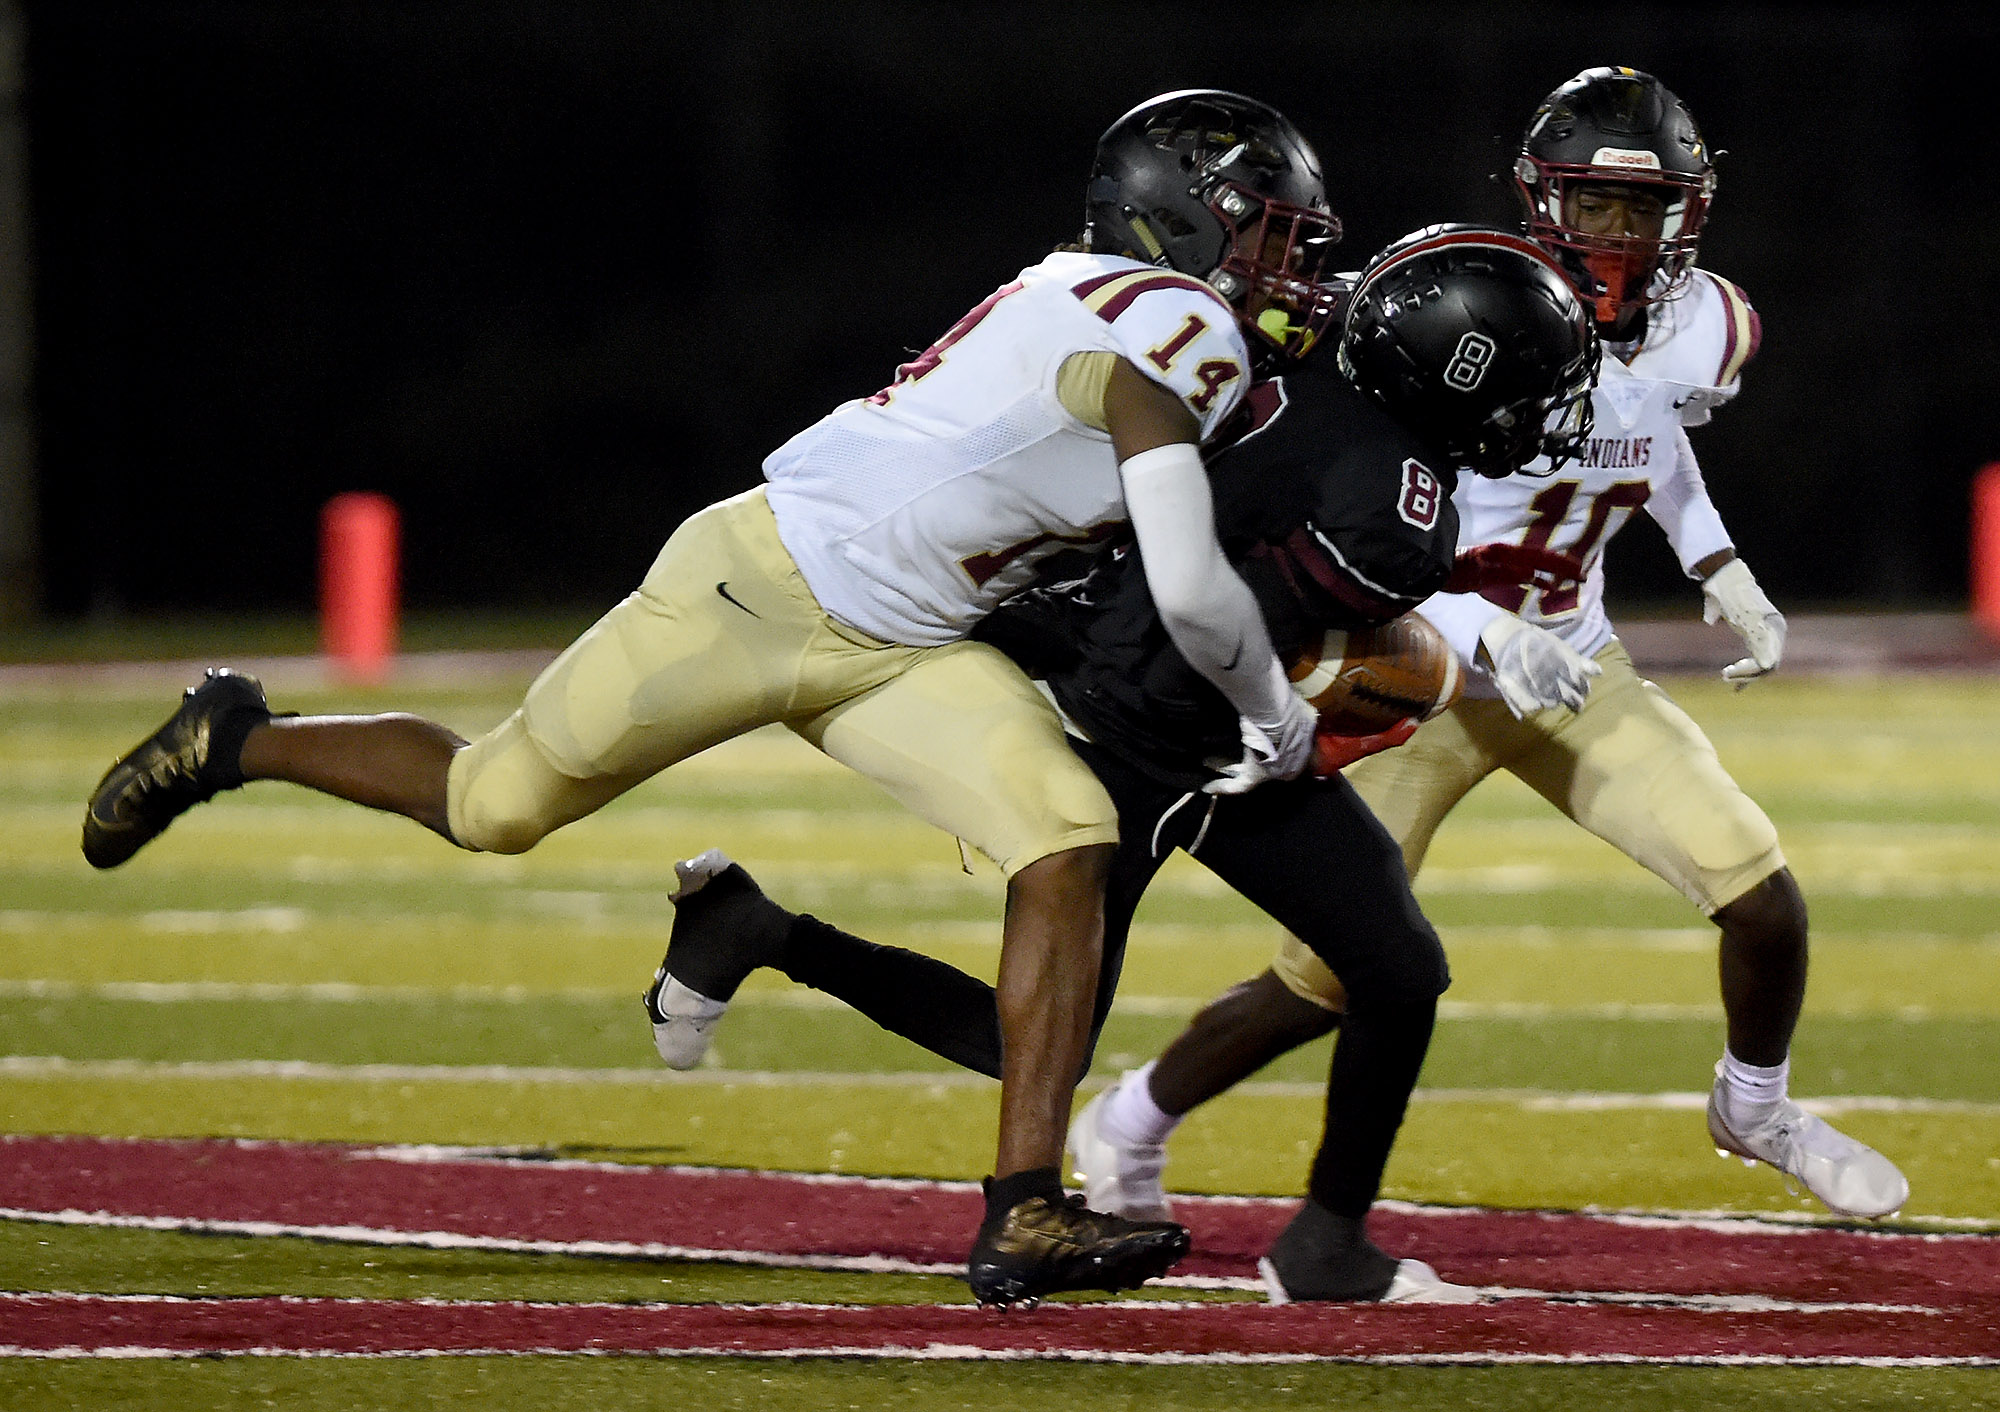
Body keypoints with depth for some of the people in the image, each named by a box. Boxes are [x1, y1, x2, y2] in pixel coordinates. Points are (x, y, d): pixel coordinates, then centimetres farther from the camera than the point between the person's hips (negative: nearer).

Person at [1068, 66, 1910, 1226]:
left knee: (1765, 898, -8)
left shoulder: (1698, 332, -5)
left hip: (1574, 666, 5)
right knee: (1332, 979, -9)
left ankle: (1757, 1108, 23)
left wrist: (1724, 577, 10)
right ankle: (1129, 1129, 17)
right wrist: (1493, 639, -40)